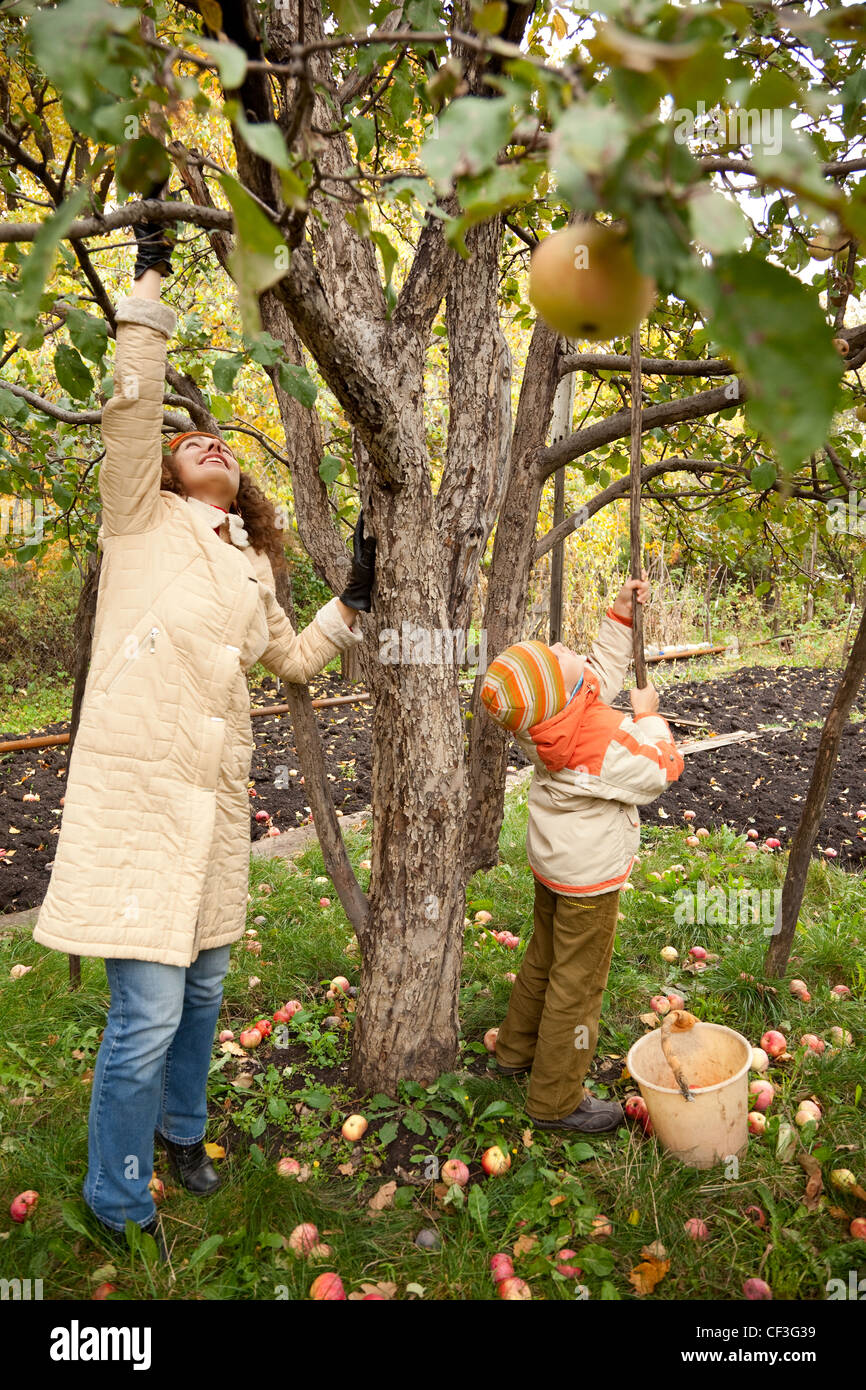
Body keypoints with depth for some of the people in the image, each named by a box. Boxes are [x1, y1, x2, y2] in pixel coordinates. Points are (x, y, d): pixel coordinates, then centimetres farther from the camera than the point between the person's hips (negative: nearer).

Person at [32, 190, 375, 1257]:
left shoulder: (251, 564, 18)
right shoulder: (141, 519, 4)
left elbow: (293, 658, 28)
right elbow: (131, 406, -9)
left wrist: (353, 601, 20)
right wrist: (149, 283, -5)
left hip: (215, 794, 6)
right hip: (135, 788, -6)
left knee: (202, 987, 18)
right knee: (148, 1014, -4)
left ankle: (181, 1127, 45)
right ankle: (116, 1206, 19)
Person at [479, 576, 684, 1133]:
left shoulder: (548, 721, -9)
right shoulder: (606, 737, -33)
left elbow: (600, 672, 10)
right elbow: (661, 772, -17)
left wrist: (621, 615, 6)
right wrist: (648, 717, -5)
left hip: (552, 860, 8)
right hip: (590, 877, -8)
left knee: (544, 957, 25)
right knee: (577, 982, 5)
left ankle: (518, 1049, 45)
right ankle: (557, 1100, 20)